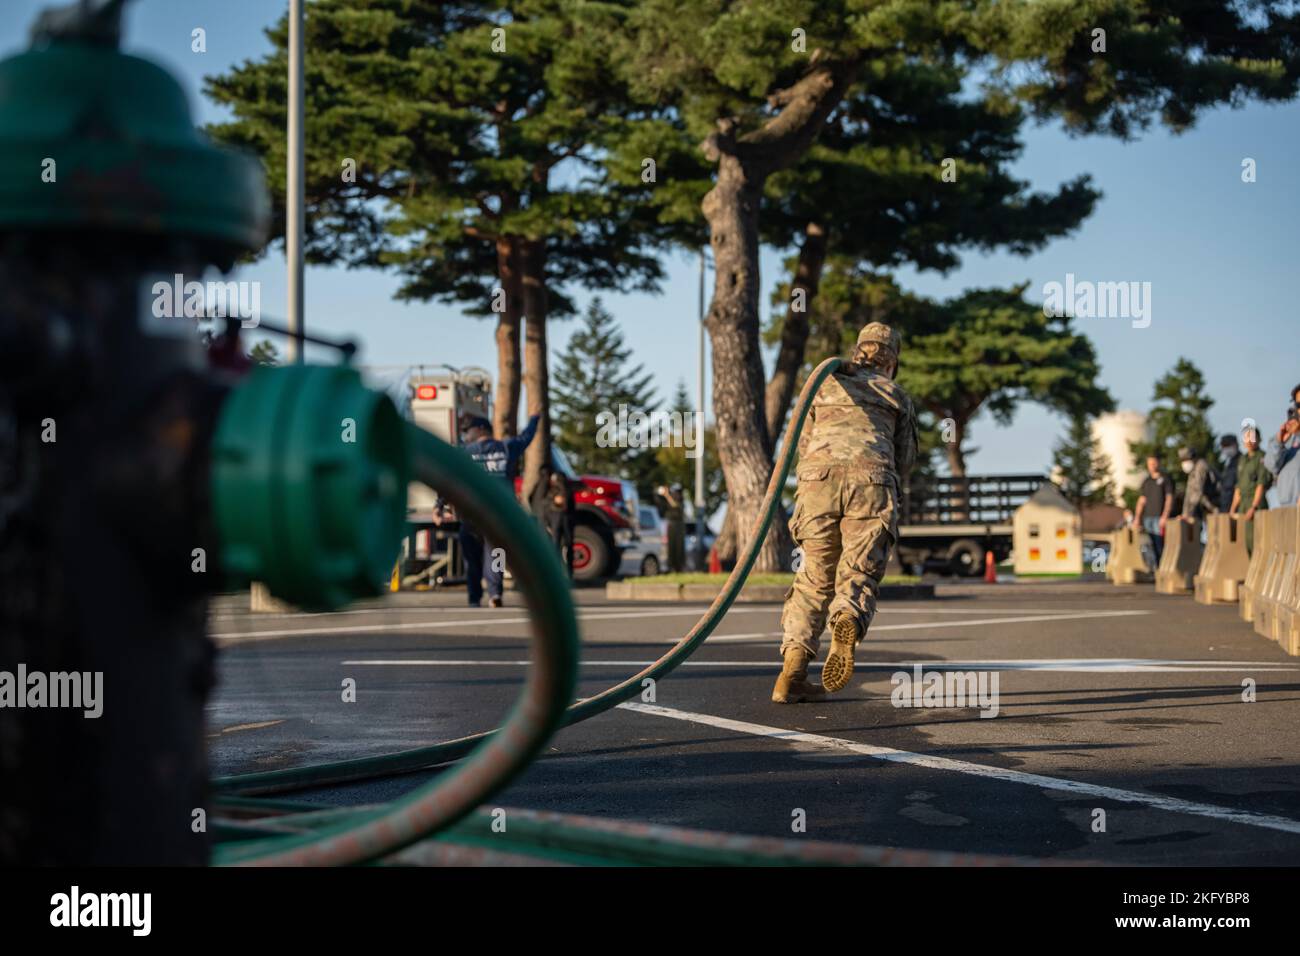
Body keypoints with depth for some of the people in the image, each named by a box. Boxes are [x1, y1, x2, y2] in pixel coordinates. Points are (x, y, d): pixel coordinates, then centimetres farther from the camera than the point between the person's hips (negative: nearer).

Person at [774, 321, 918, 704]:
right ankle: (847, 625, -37)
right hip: (872, 482, -1)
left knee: (814, 580, 11)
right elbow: (905, 460, 28)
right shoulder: (898, 396, 26)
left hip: (819, 480, 1)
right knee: (857, 578, 0)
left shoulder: (824, 383, 28)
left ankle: (792, 671, -5)